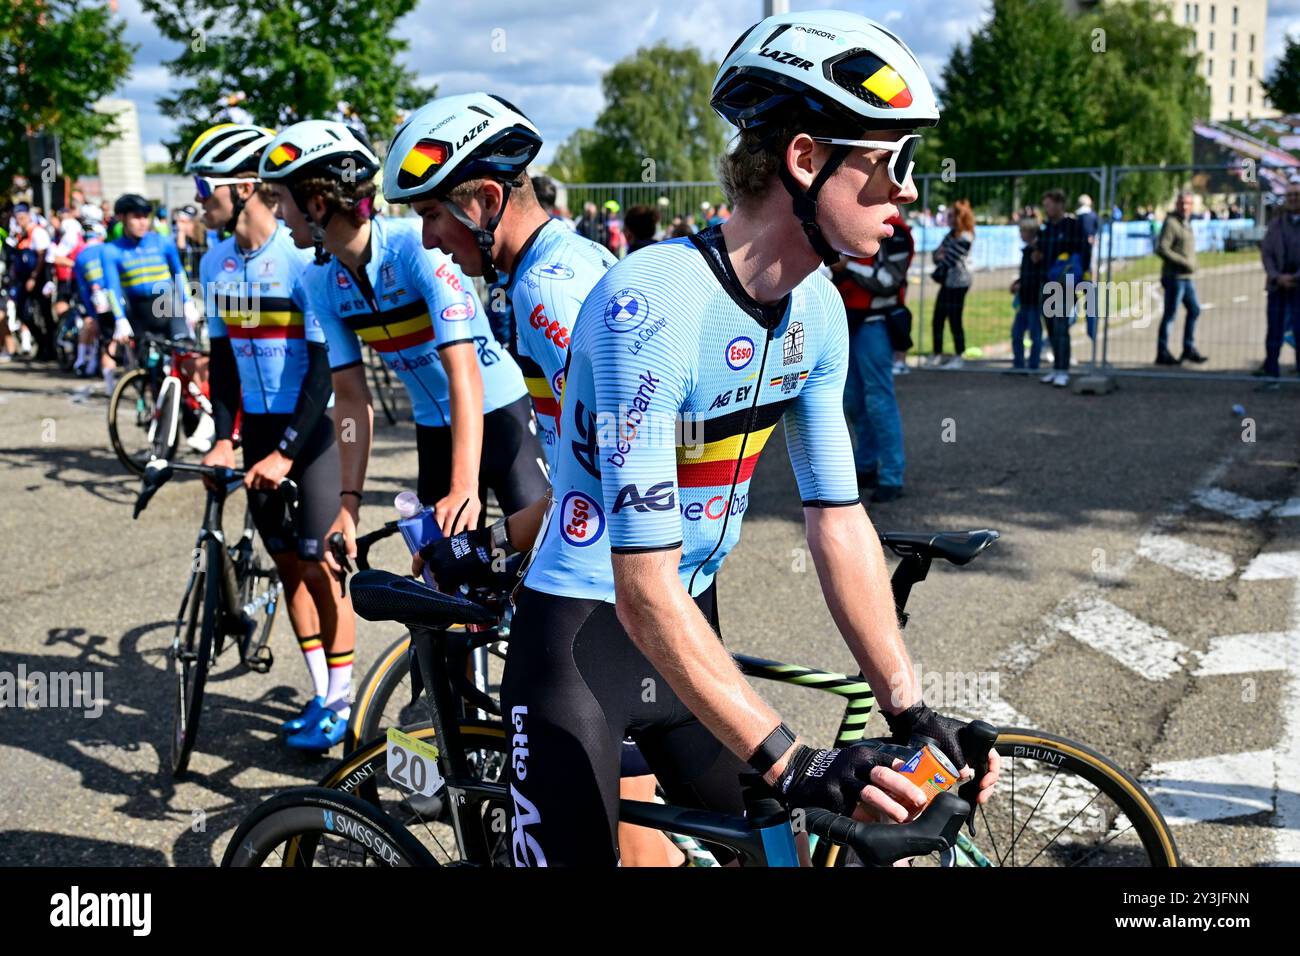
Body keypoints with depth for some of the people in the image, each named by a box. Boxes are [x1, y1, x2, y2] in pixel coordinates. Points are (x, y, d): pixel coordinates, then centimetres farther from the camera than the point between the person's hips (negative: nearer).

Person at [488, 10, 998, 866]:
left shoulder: (818, 311, -5)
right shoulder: (651, 307, -29)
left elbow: (839, 522, -1)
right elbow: (646, 593, -31)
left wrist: (909, 709, -7)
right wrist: (794, 763, -33)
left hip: (690, 623, 7)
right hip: (585, 633, -7)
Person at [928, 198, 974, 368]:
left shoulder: (965, 238, -15)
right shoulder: (952, 233, 12)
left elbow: (950, 260, -17)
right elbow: (938, 253, 13)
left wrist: (936, 273, -4)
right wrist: (938, 255, -10)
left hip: (958, 283, -9)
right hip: (947, 282, 9)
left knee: (955, 320, -5)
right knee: (938, 318, 9)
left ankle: (958, 358, 2)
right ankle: (937, 355, 16)